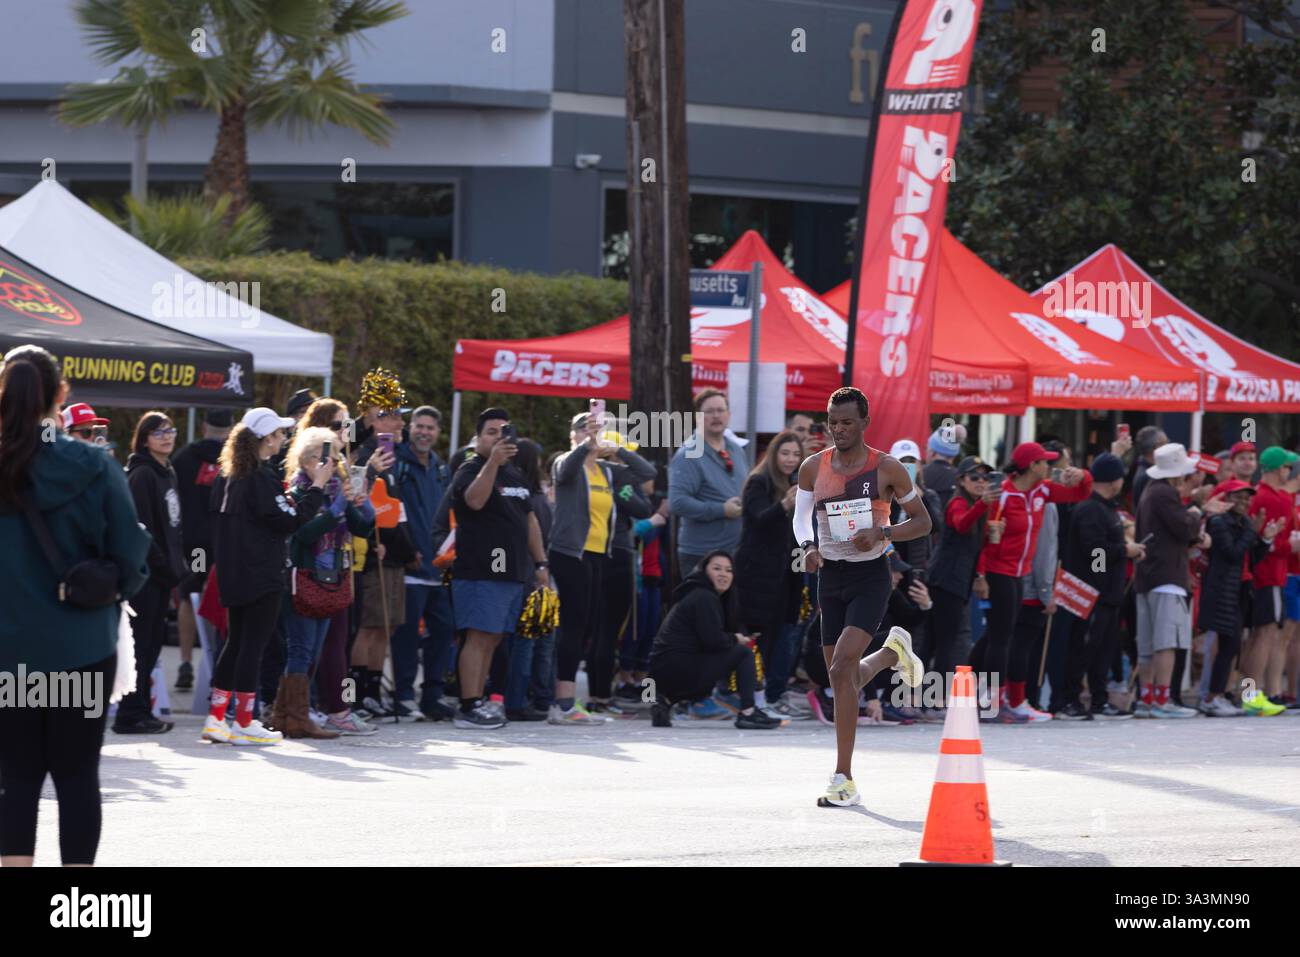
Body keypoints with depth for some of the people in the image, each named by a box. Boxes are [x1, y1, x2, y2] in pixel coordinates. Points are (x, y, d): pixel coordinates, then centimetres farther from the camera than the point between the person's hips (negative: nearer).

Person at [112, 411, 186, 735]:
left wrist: (176, 565, 14)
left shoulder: (167, 473, 16)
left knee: (152, 641, 11)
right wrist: (162, 563, -17)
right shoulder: (142, 474, -12)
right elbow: (141, 526, -18)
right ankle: (132, 714, -3)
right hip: (146, 571, -9)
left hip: (162, 572, 9)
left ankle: (141, 711, 16)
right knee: (141, 640, -6)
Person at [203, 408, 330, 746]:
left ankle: (216, 718, 10)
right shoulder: (261, 478, -15)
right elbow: (289, 522, -16)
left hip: (233, 575, 8)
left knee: (235, 642, 13)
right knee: (253, 644, -3)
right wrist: (317, 487, -11)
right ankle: (244, 724, 0)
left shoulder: (228, 477, 10)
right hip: (262, 575, -8)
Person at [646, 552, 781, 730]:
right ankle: (747, 713, -12)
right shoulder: (704, 598, -10)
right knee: (743, 653, -8)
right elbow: (713, 640, -19)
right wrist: (736, 639, -1)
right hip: (678, 669, -10)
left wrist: (743, 637, 3)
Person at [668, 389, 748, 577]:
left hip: (737, 553, 8)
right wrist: (721, 510, -20)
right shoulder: (688, 456, -13)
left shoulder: (737, 451, 13)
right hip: (700, 555, -8)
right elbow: (678, 502, -23)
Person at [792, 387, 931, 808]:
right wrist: (807, 547, -8)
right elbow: (801, 516, 14)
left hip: (870, 576, -5)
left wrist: (882, 533, -18)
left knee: (841, 671, -21)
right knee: (844, 680, 12)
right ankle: (892, 652, 49)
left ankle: (844, 780, -18)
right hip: (830, 577, 5)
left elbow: (922, 521, 0)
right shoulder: (814, 467, 2)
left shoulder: (886, 468, -7)